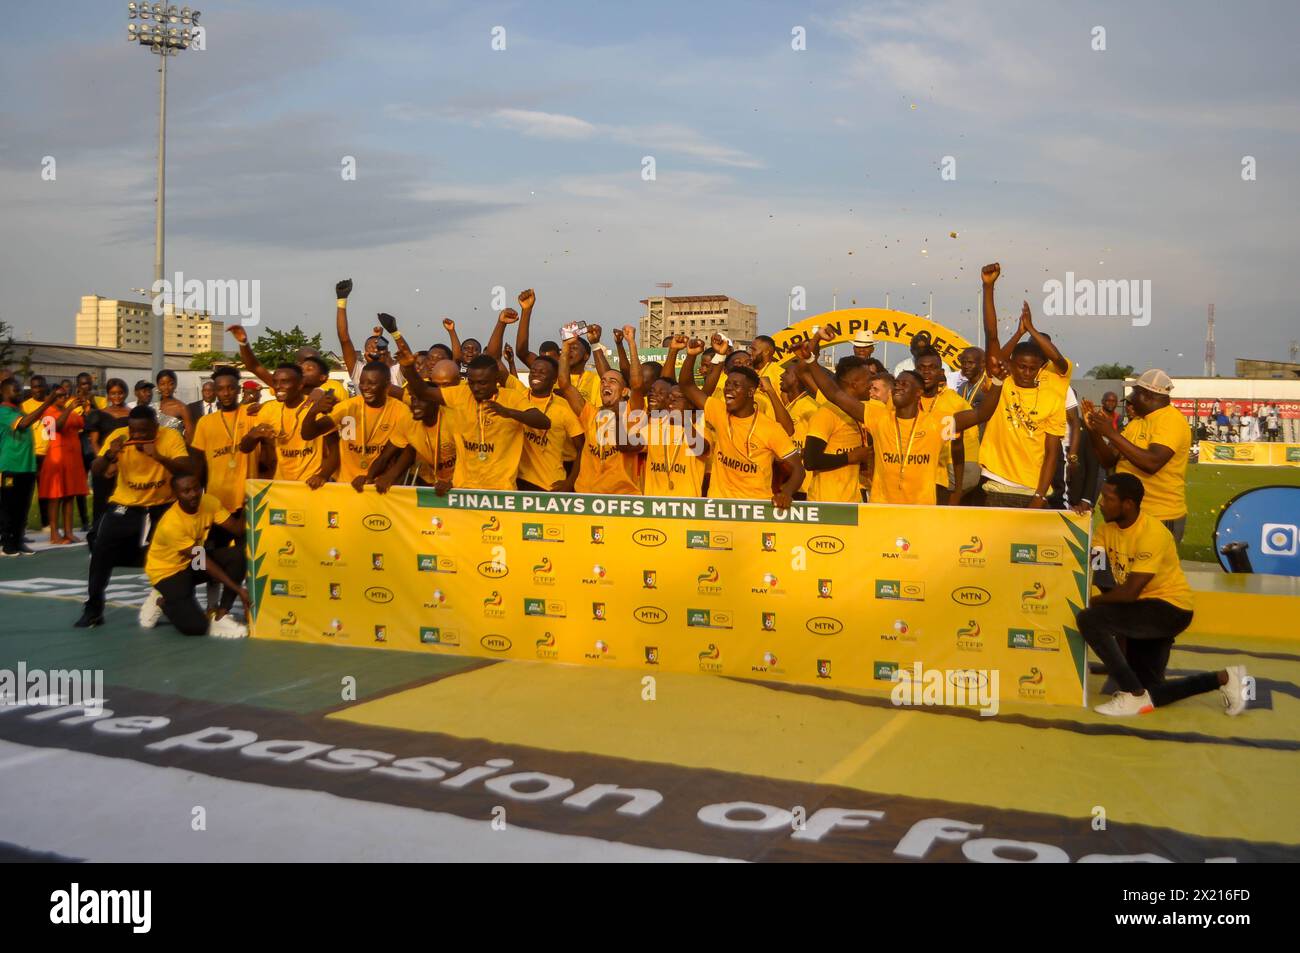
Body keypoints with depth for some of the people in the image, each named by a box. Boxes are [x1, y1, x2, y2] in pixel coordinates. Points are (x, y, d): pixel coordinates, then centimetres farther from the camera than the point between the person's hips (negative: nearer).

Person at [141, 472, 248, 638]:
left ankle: (220, 616, -11)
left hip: (193, 562, 6)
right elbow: (204, 562, -29)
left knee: (240, 554, -22)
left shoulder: (209, 502, -13)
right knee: (196, 626, -22)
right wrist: (238, 589, -30)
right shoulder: (171, 523, -31)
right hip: (167, 570, -6)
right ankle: (161, 602, 11)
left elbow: (237, 529, -16)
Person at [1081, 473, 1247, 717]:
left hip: (1170, 609, -9)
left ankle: (1133, 695, -15)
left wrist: (1093, 601, -15)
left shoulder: (1152, 533, -25)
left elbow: (1130, 592, -28)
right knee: (1148, 696, 8)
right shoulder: (1108, 527, 0)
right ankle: (1223, 679, 24)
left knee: (1089, 619, -28)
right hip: (1142, 611, 9)